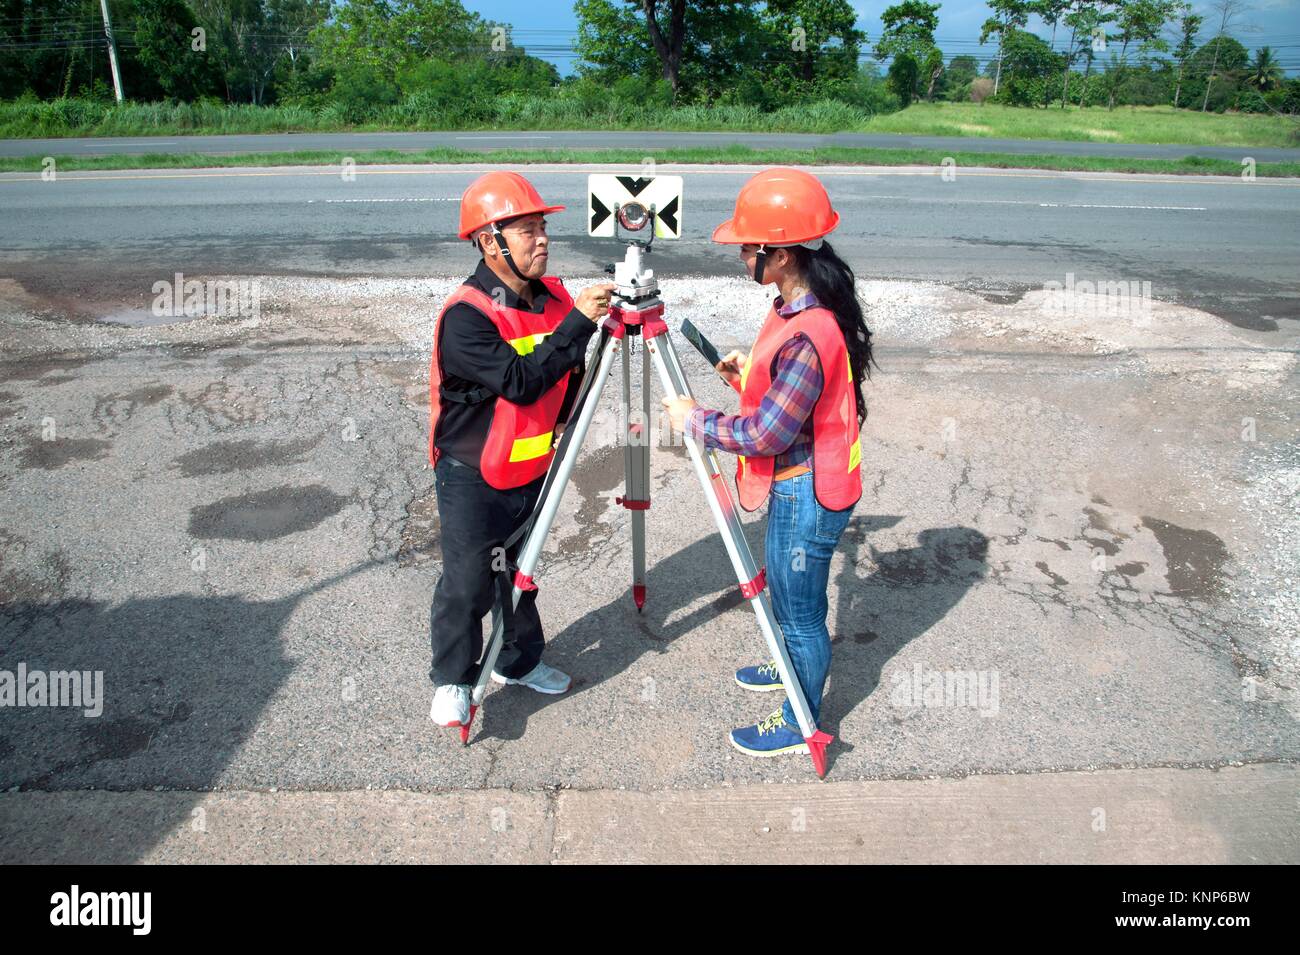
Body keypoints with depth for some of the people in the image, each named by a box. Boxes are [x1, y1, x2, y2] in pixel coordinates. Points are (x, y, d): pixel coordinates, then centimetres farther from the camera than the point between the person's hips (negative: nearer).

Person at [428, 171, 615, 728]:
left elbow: (569, 376, 14)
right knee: (467, 585, 1)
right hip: (472, 478, -6)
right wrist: (578, 322, -33)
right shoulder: (465, 316, -22)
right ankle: (451, 681, 22)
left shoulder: (553, 297, 1)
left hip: (531, 470, 7)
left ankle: (520, 661, 38)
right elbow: (521, 381, -33)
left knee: (521, 573, 20)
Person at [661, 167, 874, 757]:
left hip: (806, 493, -10)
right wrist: (749, 375, 2)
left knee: (799, 610, 9)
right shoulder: (799, 309, 1)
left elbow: (767, 432, -26)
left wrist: (694, 420, -14)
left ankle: (799, 724, 29)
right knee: (790, 595, 29)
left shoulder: (807, 337, -31)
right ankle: (794, 670, 53)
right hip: (798, 484, 10)